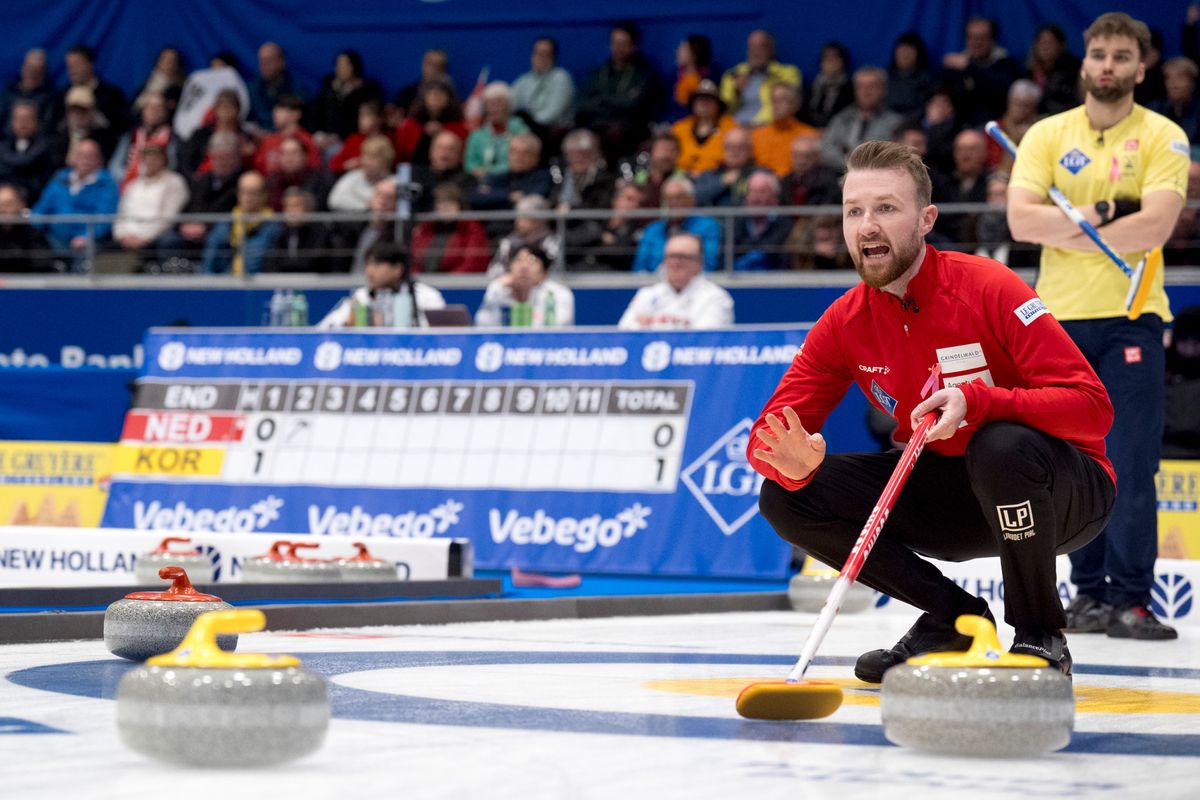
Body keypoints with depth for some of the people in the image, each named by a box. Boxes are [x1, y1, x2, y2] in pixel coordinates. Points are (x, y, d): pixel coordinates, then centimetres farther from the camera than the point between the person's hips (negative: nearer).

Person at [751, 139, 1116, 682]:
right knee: (785, 496, -11)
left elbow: (1092, 407, -26)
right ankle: (954, 618, 0)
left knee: (1003, 447, -40)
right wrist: (792, 462, -32)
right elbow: (770, 434, -7)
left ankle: (1041, 638, -15)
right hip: (947, 492, 5)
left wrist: (976, 401, -40)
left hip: (1062, 493, -5)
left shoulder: (989, 290, -20)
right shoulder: (844, 323, -4)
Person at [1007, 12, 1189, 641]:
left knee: (1131, 465, -8)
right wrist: (1096, 214, -15)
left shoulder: (1164, 137, 0)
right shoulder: (1046, 136, 8)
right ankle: (1089, 594, 13)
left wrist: (1067, 230, -11)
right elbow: (1021, 219, -6)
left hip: (1131, 317, -3)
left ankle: (1130, 601, -4)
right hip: (1059, 318, 3)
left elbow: (1156, 225, -15)